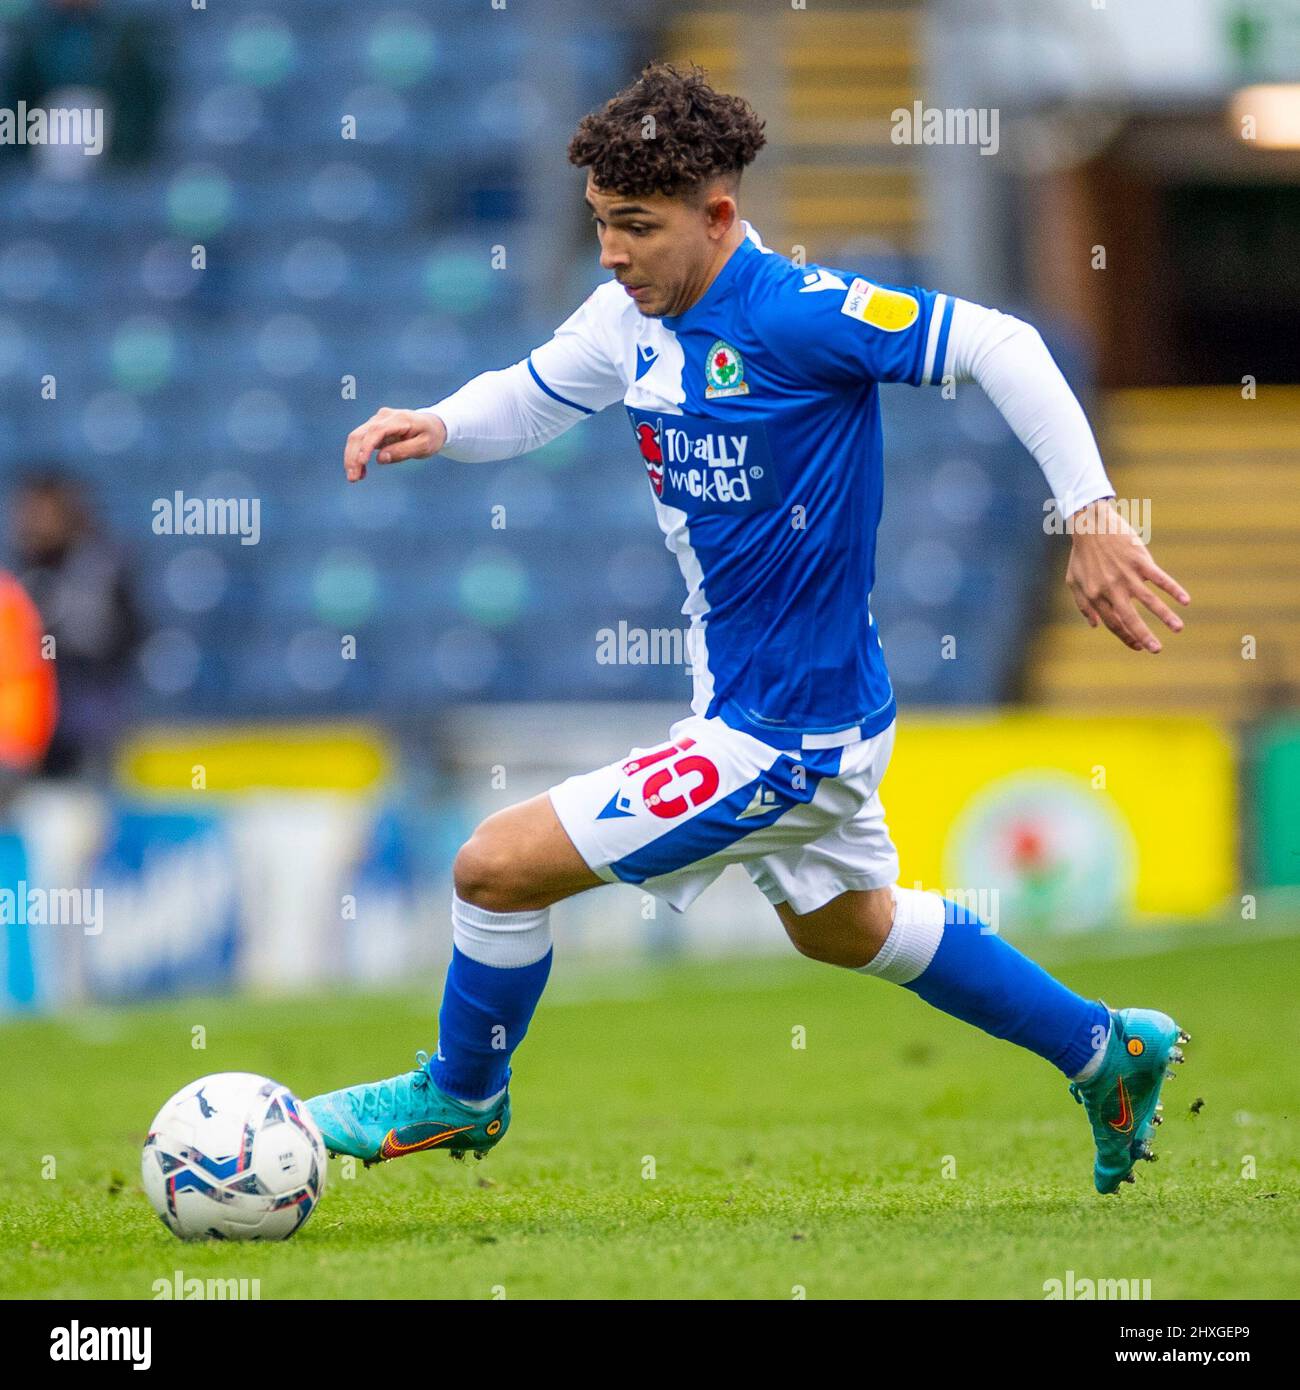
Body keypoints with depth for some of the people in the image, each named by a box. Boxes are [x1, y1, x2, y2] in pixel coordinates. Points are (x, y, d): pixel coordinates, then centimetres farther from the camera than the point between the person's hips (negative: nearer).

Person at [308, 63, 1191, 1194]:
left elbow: (1000, 345, -24)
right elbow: (530, 398, 16)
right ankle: (1108, 1052, 45)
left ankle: (459, 1097, 19)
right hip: (784, 714, 10)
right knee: (842, 929, 31)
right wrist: (434, 427, -6)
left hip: (786, 739, -10)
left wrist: (1092, 512, -29)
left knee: (500, 865, -9)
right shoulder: (637, 316, -1)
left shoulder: (789, 313, -25)